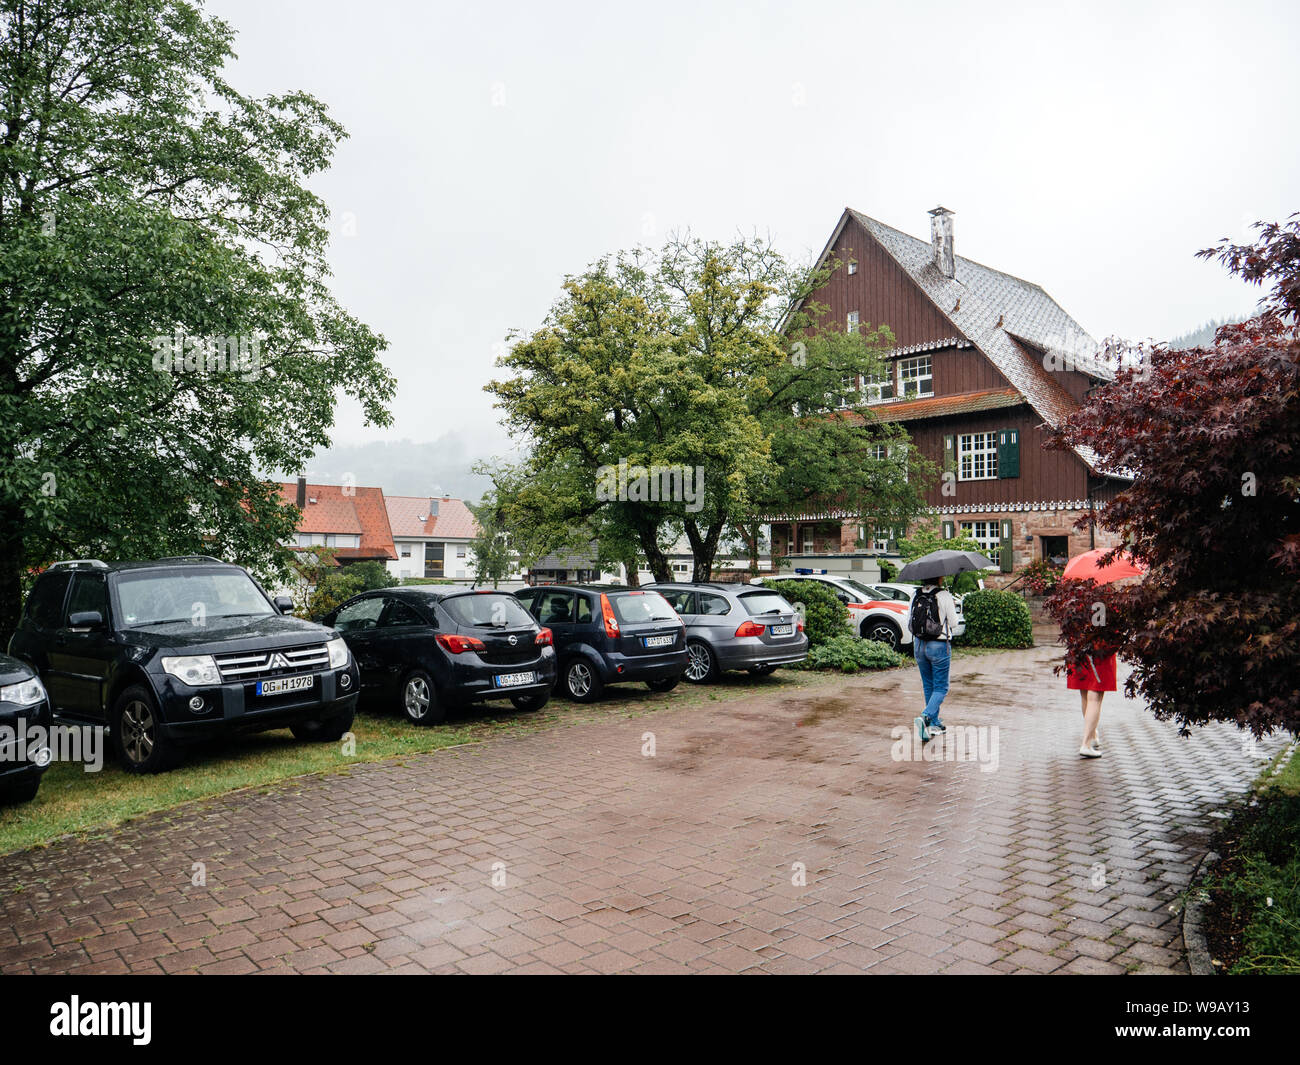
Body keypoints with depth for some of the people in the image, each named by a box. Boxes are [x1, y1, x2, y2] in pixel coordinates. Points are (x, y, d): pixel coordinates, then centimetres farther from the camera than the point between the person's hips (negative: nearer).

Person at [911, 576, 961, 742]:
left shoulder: (916, 596, 2)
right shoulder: (944, 596, -13)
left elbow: (911, 622, 8)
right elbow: (953, 623, -7)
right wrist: (952, 609, 10)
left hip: (919, 645, 5)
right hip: (939, 646, -5)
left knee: (928, 686, 17)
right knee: (940, 688, 4)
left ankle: (934, 723, 25)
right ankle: (925, 717, -18)